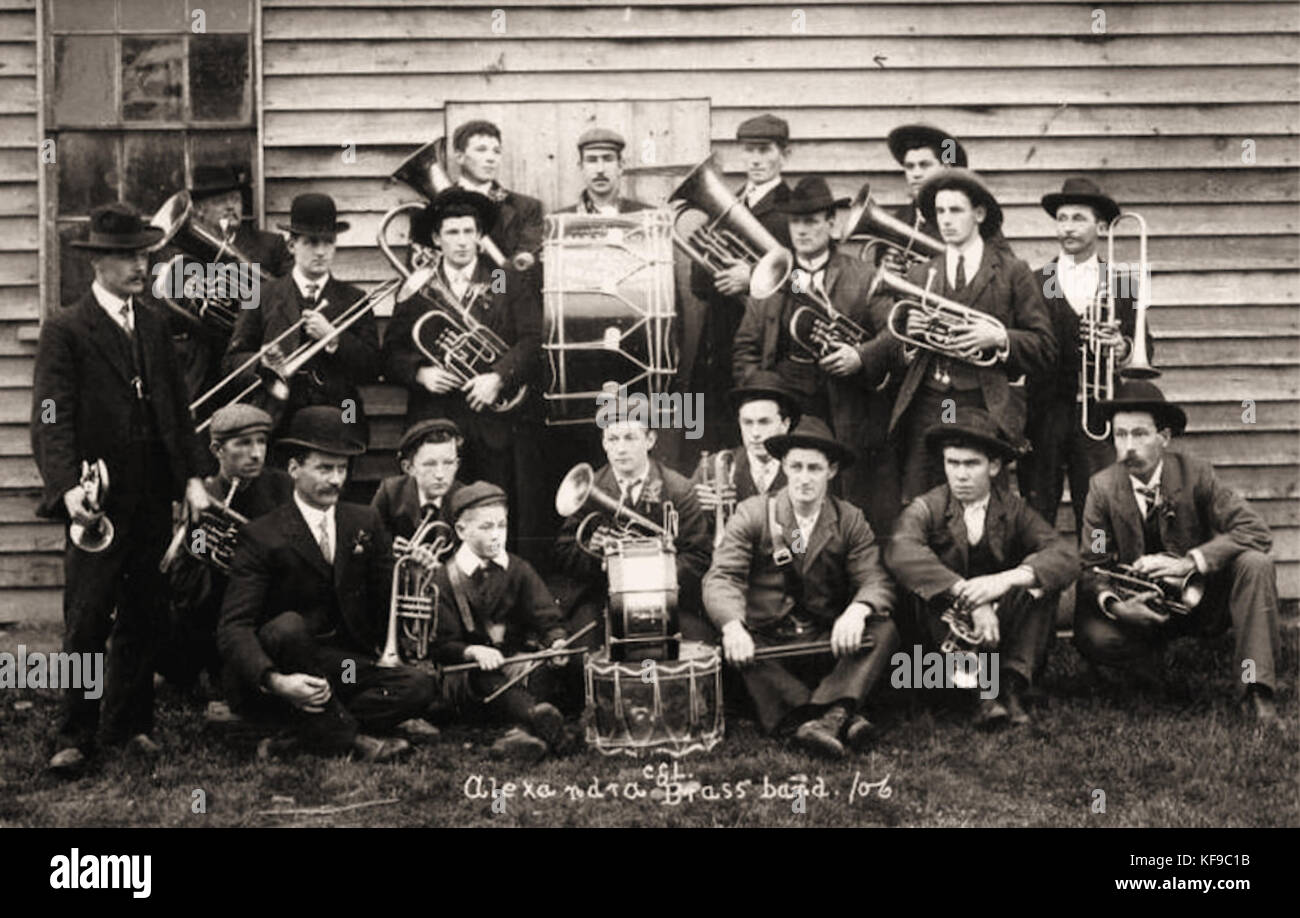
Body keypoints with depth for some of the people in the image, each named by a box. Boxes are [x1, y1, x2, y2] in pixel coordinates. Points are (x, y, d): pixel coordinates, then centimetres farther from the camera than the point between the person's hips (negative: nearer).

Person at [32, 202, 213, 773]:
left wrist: (193, 475, 6)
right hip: (99, 500, -5)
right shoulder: (65, 331, -6)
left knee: (143, 618, 11)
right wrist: (67, 486, -27)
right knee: (88, 623, -3)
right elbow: (51, 420, -13)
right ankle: (75, 736, 7)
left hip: (153, 496, 5)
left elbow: (177, 405, 15)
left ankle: (129, 724, 23)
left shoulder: (153, 322, 13)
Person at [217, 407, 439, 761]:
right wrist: (274, 681, -34)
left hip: (342, 672, 5)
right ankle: (346, 737, -23)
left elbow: (388, 598, 11)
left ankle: (299, 735, -20)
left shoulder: (365, 522, 8)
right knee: (288, 627, -34)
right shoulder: (263, 536, -9)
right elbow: (234, 627, -19)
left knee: (420, 687, -19)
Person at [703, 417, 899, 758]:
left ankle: (827, 716, -42)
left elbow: (875, 579, -6)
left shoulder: (850, 520, 6)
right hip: (765, 643, -1)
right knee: (733, 652, -34)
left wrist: (857, 611, -32)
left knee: (884, 630, -24)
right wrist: (732, 626, -33)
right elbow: (722, 577, -10)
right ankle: (843, 719, -40)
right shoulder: (752, 515, 1)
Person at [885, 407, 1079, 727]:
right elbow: (901, 553, -27)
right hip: (946, 627, -1)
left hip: (1004, 626, 1)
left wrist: (1007, 579, -33)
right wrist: (968, 597, -39)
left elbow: (1066, 557, -14)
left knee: (1041, 581, -21)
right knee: (922, 589, -28)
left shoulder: (1013, 509, 3)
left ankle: (1011, 684, -28)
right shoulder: (927, 508, -3)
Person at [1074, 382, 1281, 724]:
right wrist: (1114, 604, -30)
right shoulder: (1103, 487, -7)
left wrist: (1188, 563, -31)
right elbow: (1091, 565, -7)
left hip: (1202, 598, 0)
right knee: (1093, 635, -30)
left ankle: (1257, 689, -23)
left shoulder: (1195, 473, -11)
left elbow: (1256, 532, -19)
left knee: (1255, 564, -28)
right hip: (1141, 607, 0)